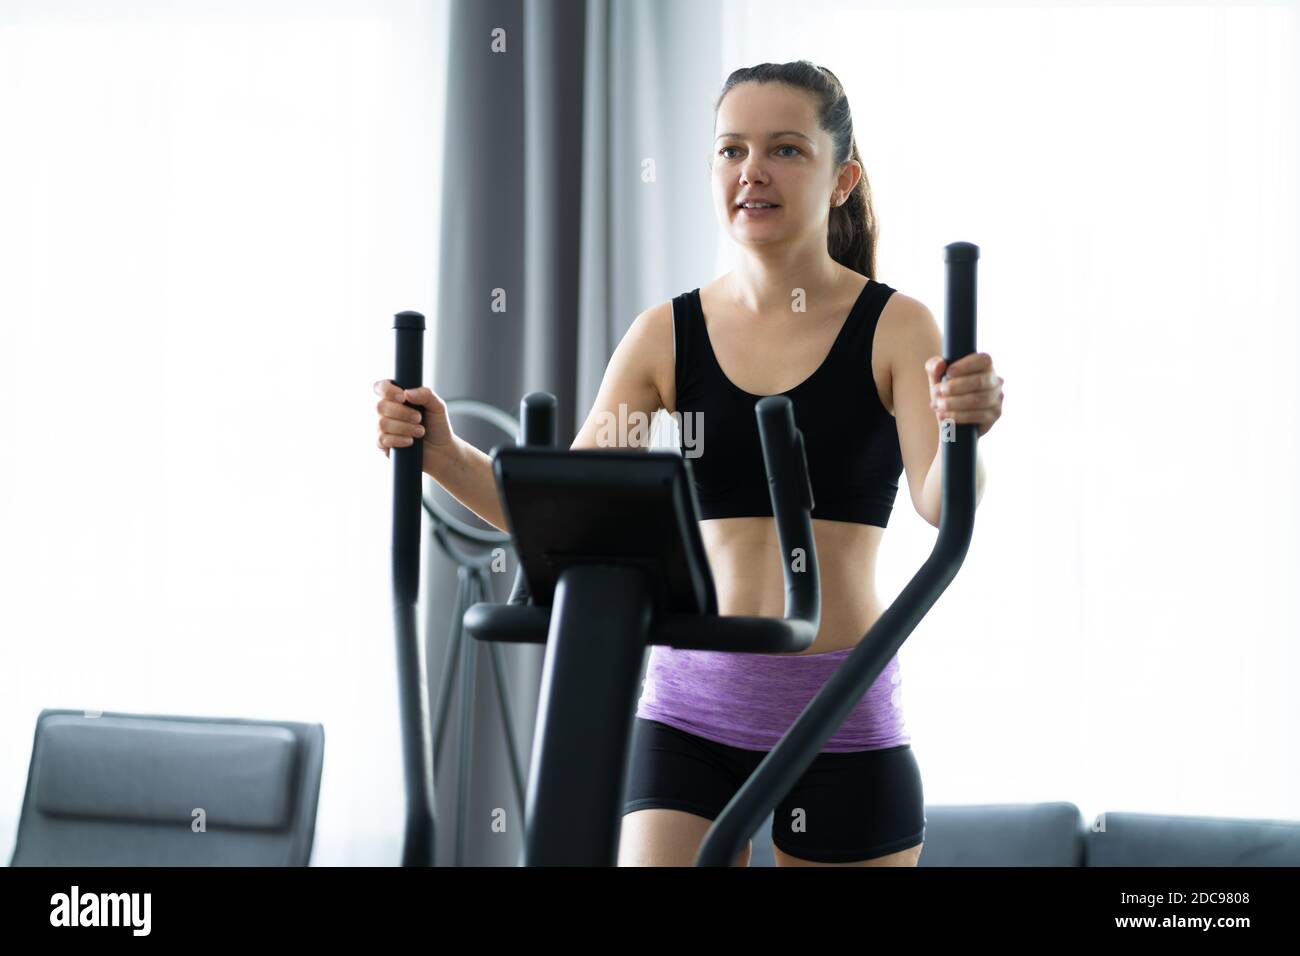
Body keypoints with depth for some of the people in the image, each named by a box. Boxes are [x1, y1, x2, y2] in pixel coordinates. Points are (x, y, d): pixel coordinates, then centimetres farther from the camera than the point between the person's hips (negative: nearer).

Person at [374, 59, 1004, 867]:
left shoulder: (895, 328, -3)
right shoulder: (668, 336, 5)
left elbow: (944, 505, -17)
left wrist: (965, 430, -39)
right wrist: (441, 451, -14)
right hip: (691, 710, 2)